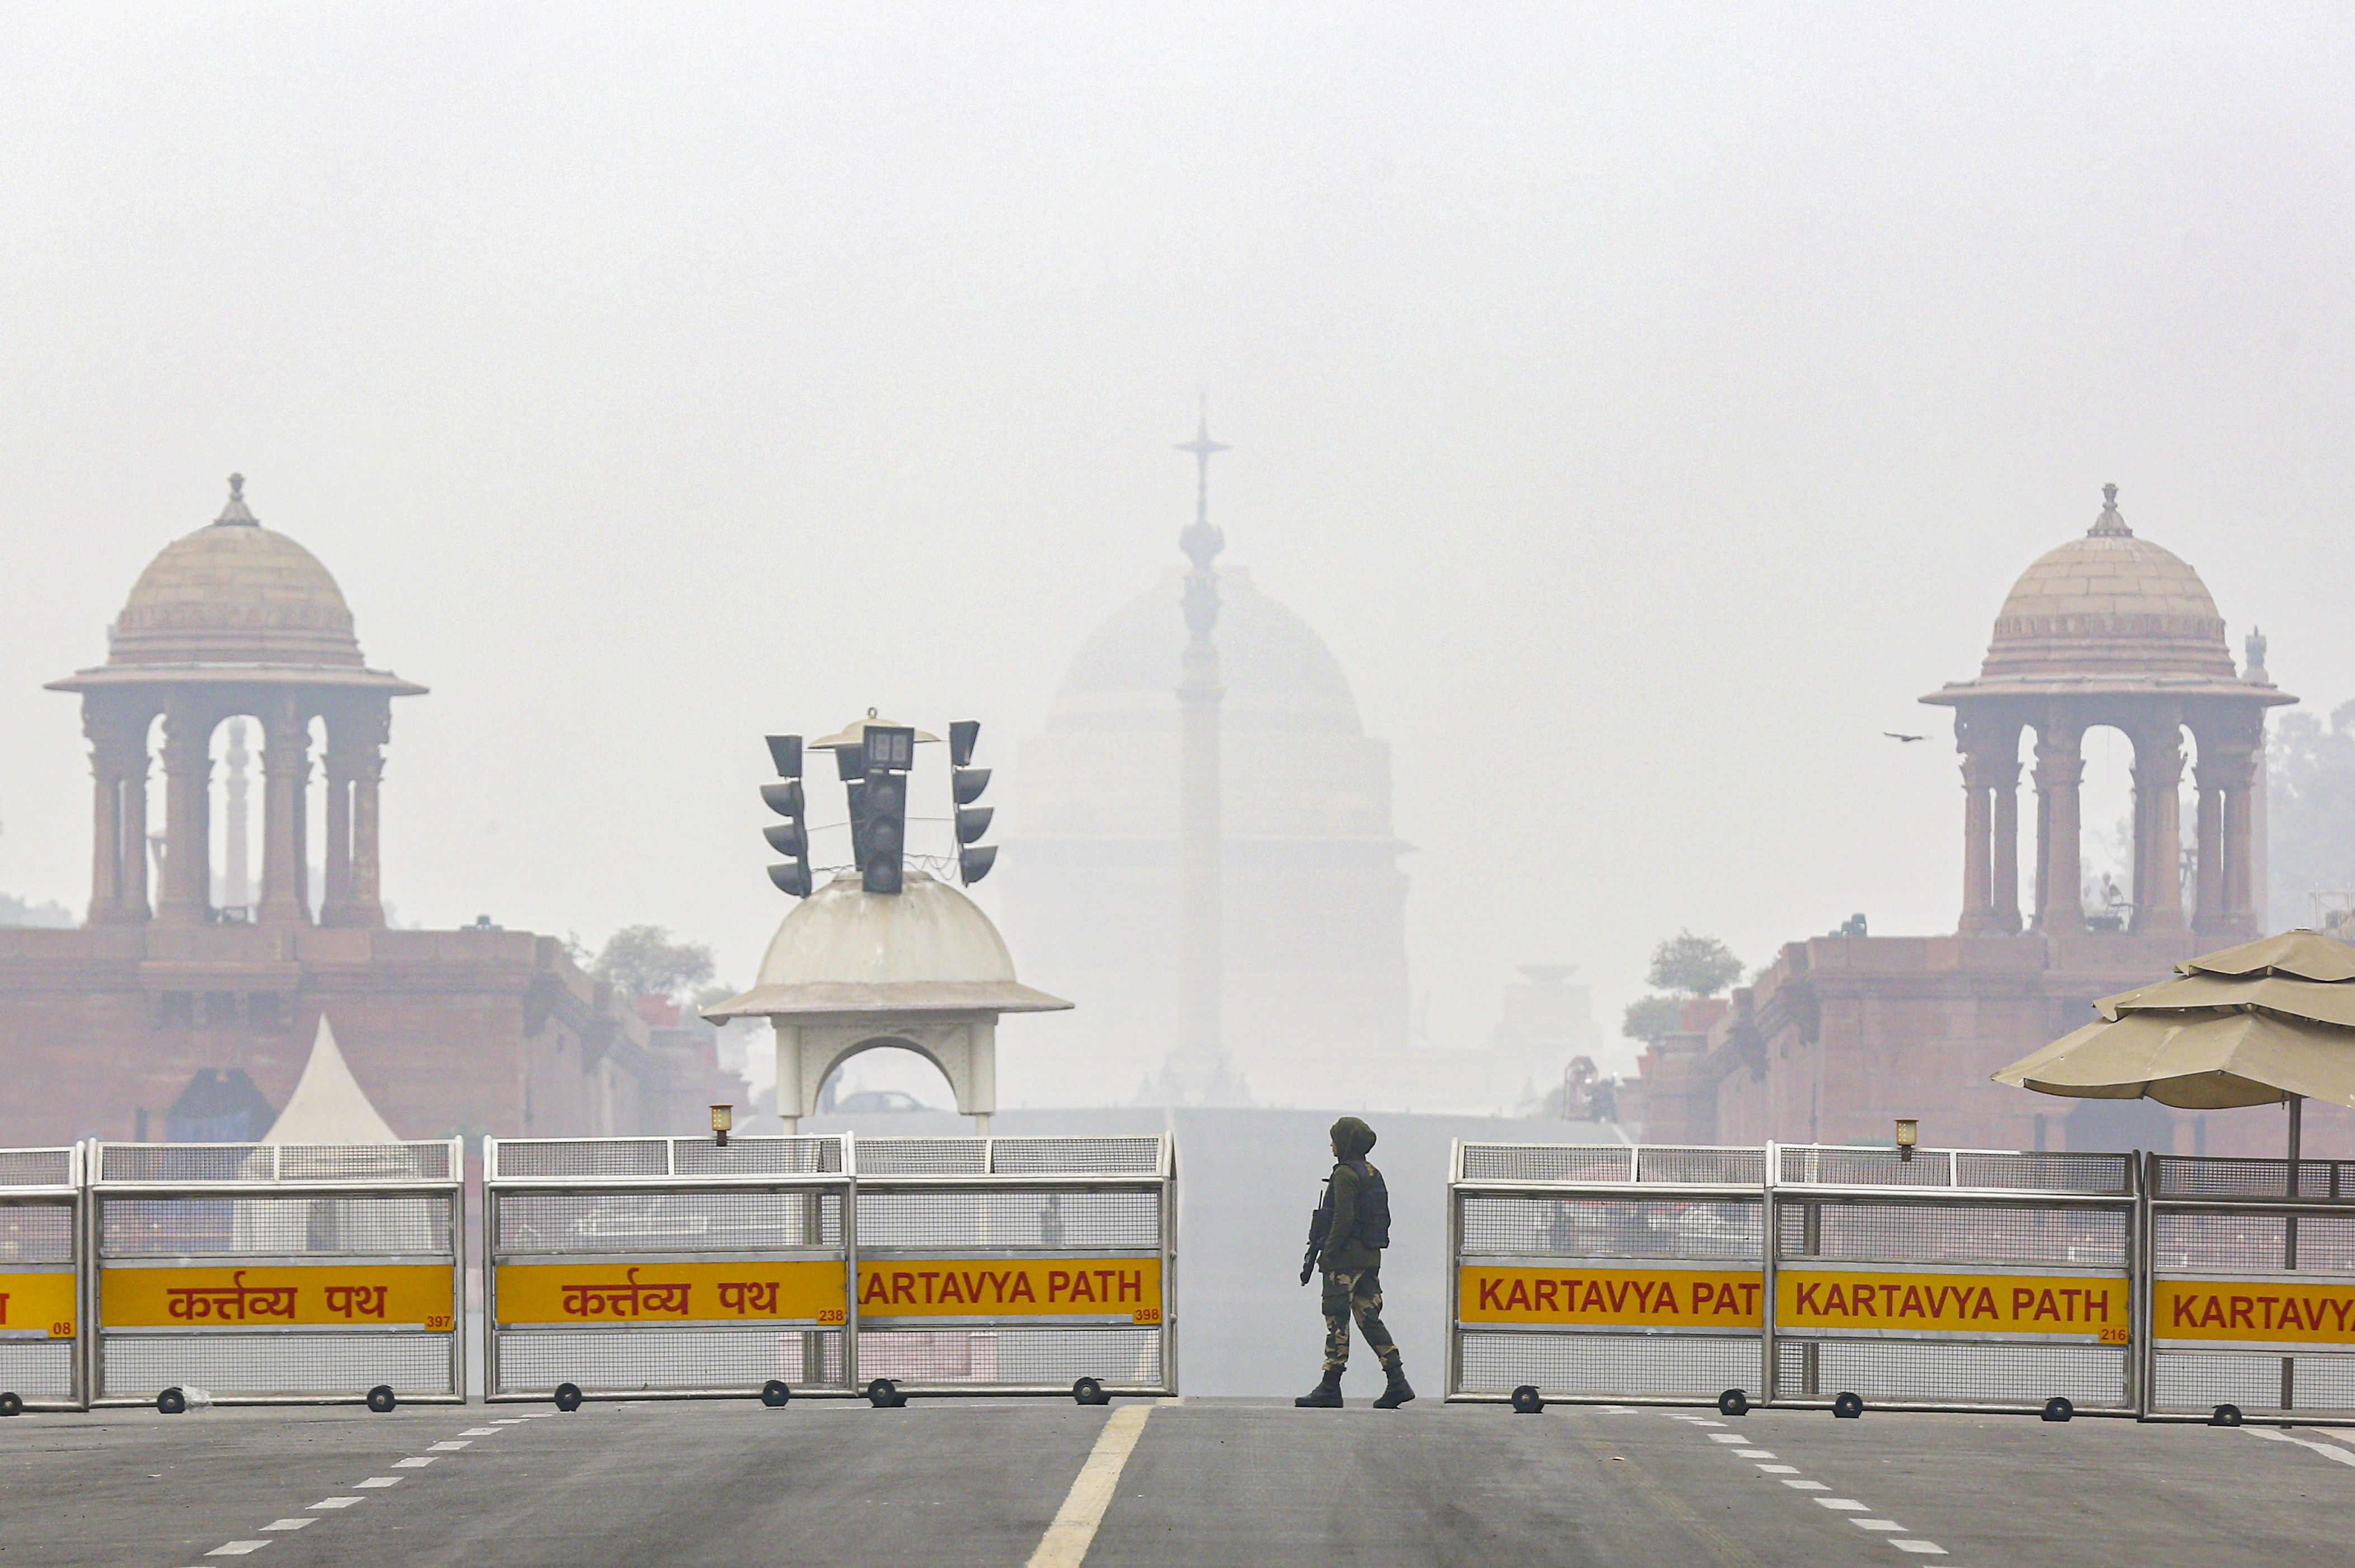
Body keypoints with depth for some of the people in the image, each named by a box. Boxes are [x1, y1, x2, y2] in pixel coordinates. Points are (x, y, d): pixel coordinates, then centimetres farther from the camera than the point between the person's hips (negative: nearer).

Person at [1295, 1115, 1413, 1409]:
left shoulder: (1345, 1175, -11)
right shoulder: (1374, 1175, 16)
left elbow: (1343, 1219, -19)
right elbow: (1384, 1218, 19)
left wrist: (1327, 1254, -16)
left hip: (1346, 1260, -9)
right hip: (1371, 1258, 9)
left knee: (1337, 1320, -4)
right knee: (1369, 1318, 8)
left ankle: (1330, 1389, -3)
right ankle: (1397, 1382, 0)